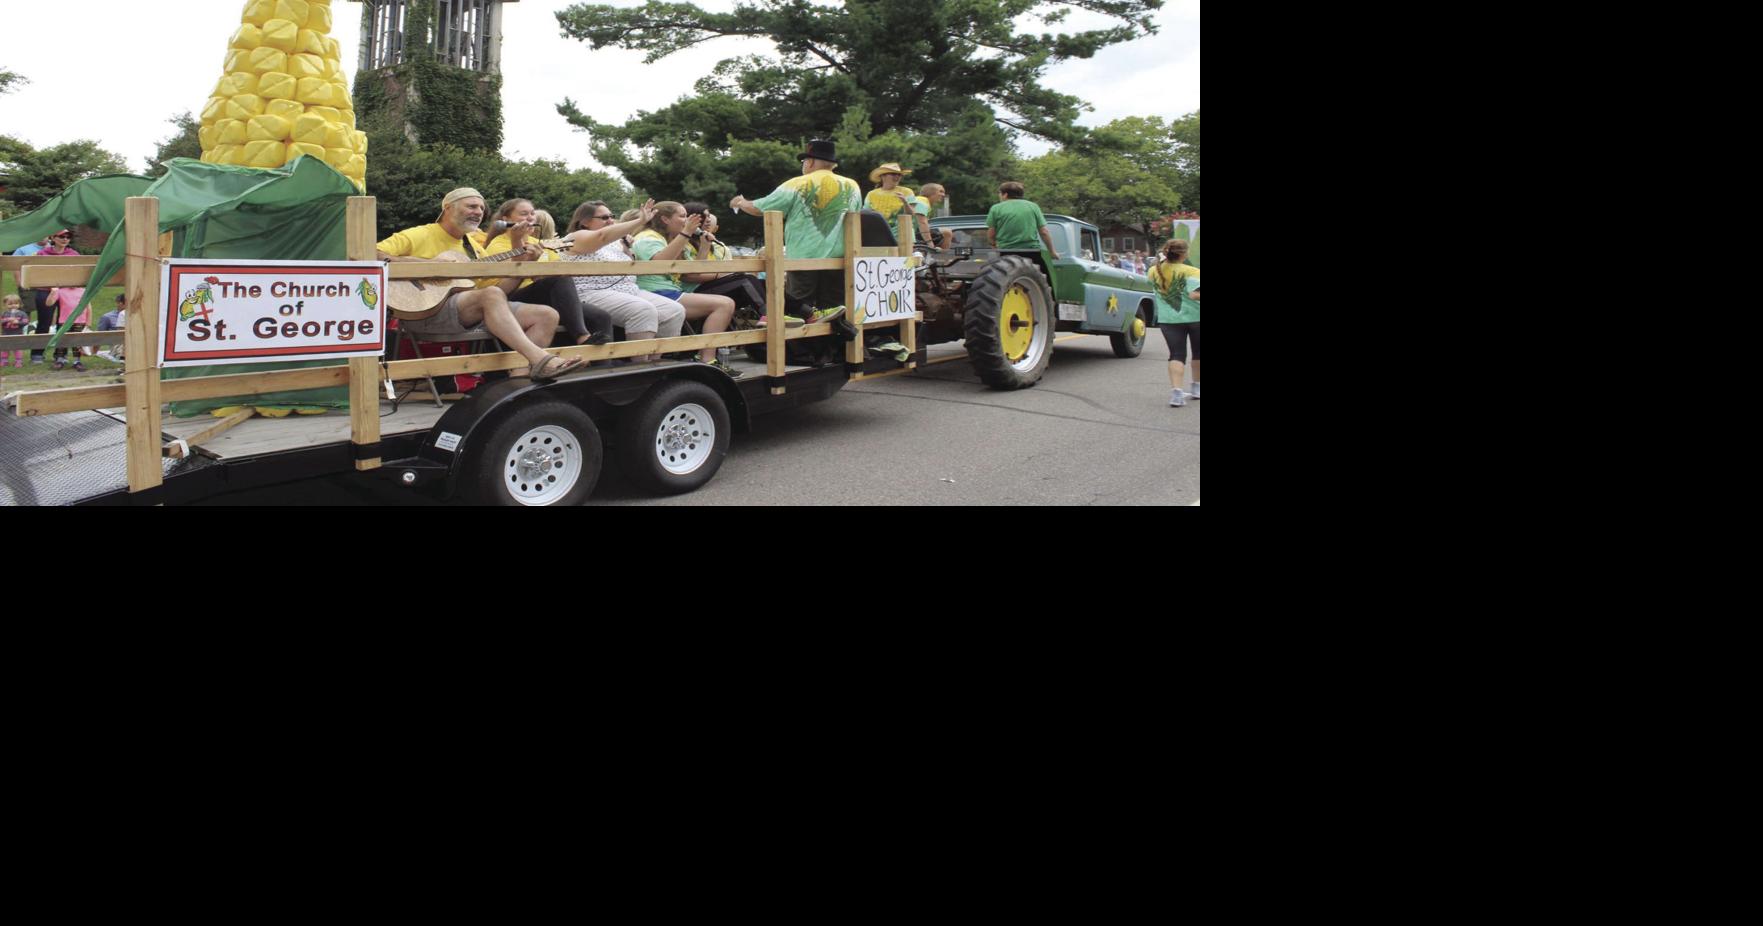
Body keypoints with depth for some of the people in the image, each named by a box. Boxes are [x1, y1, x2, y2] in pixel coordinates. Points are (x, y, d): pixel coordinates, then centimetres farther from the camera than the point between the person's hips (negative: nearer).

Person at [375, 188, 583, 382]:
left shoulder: (474, 246, 23)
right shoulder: (420, 235, 2)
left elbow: (500, 286, 18)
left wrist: (521, 263, 3)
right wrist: (418, 263, -20)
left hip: (473, 314, 7)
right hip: (424, 312, -7)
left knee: (547, 315, -7)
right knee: (491, 295, -35)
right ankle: (539, 359, -45)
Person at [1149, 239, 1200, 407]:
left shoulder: (1154, 271, -1)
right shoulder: (1191, 272, -15)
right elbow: (1194, 294, -26)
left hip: (1168, 319, 3)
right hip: (1193, 316, -3)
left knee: (1176, 355, 2)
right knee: (1197, 352, 19)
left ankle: (1176, 392, -17)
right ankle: (1196, 387, 31)